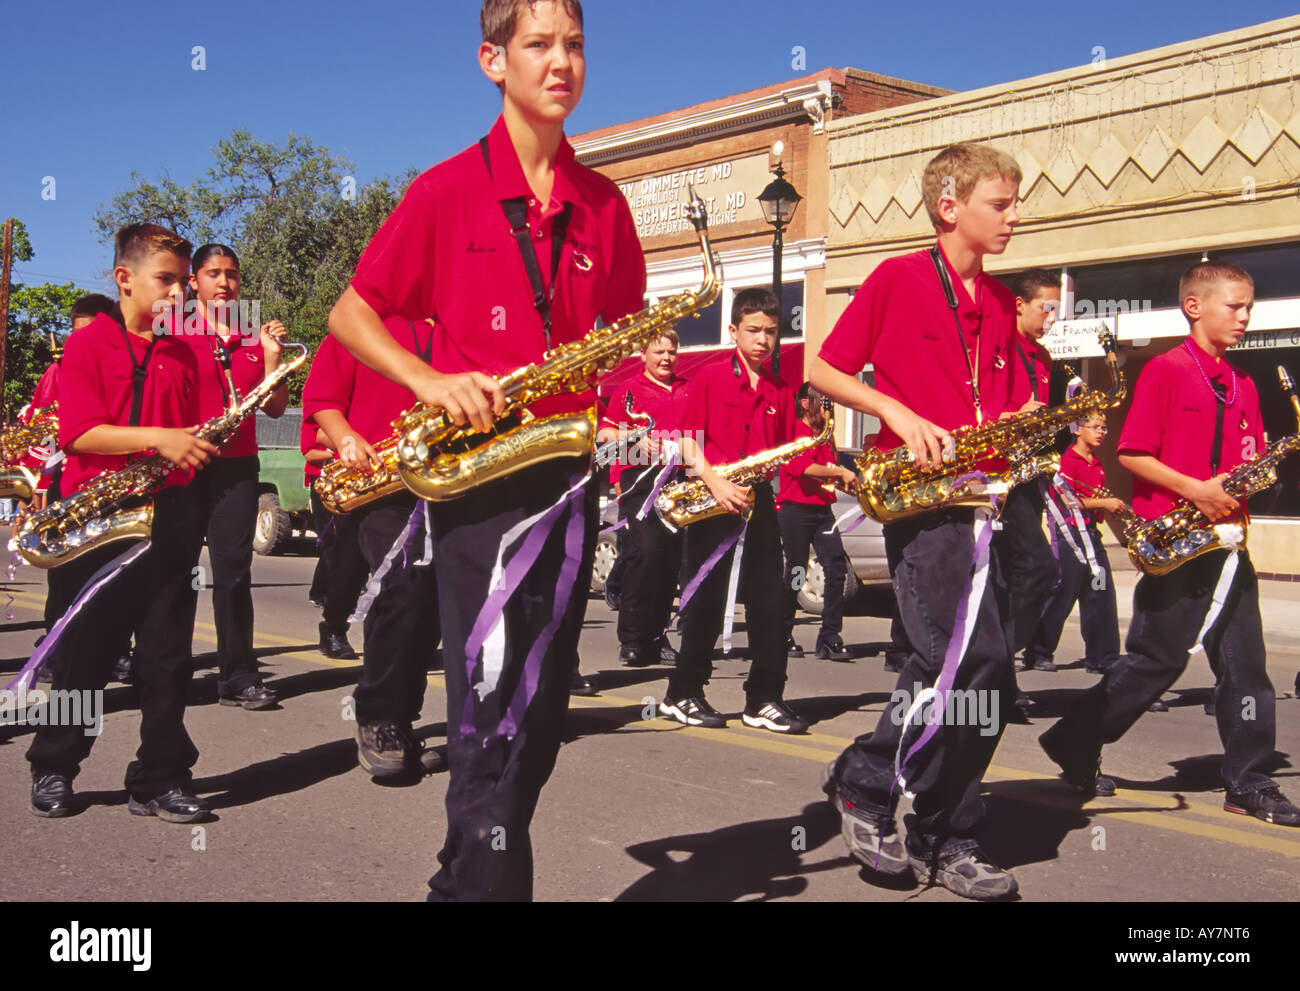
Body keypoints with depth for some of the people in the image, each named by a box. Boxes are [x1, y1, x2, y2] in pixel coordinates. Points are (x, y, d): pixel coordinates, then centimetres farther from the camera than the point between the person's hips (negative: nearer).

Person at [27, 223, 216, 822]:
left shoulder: (181, 354, 13)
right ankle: (53, 769, 22)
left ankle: (159, 779, 11)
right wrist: (157, 438, -22)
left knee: (167, 653, 4)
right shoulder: (88, 343, -2)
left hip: (168, 513, 4)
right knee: (86, 649, 4)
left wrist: (193, 447, -2)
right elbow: (79, 433, -13)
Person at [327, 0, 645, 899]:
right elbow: (351, 315, 2)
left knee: (540, 711, 10)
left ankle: (472, 874, 26)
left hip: (567, 471, 5)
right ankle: (488, 878, 6)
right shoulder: (447, 192, -1)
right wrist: (429, 380, -13)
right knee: (492, 706, -9)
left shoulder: (603, 204, 9)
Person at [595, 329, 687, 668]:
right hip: (641, 479, -5)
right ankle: (631, 640, -10)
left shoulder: (688, 389, 18)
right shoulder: (630, 390, 6)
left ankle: (657, 637, 14)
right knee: (645, 552, -16)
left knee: (672, 558, 5)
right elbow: (604, 432, -1)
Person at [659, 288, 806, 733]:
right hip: (710, 499, -4)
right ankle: (682, 695, 12)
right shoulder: (709, 377, 0)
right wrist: (714, 483, -17)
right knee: (707, 600, 0)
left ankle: (764, 699, 7)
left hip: (758, 498, 4)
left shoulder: (780, 390, 12)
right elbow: (688, 441, -5)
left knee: (770, 600, 1)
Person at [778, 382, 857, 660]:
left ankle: (829, 638, -3)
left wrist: (847, 481, 8)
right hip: (795, 510, -7)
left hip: (822, 510, 7)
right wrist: (841, 472, -21)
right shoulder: (794, 432, -7)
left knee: (837, 568, -6)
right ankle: (783, 637, 13)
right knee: (796, 573, -2)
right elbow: (805, 468, -22)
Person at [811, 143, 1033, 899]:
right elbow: (825, 371, -1)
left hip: (982, 498, 7)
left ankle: (946, 838, 15)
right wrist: (897, 413, -13)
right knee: (967, 660, -18)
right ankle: (865, 782, 3)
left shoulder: (999, 302, 17)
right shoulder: (897, 278, -1)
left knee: (986, 678, 4)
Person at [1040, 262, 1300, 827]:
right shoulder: (1165, 371, -6)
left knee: (1244, 662, 6)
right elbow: (1132, 454, -12)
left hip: (1226, 539, 7)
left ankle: (1249, 783, 14)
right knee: (1157, 659, -2)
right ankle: (1075, 747, 13)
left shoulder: (1242, 387, 15)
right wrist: (1195, 490, -19)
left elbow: (1251, 466, 16)